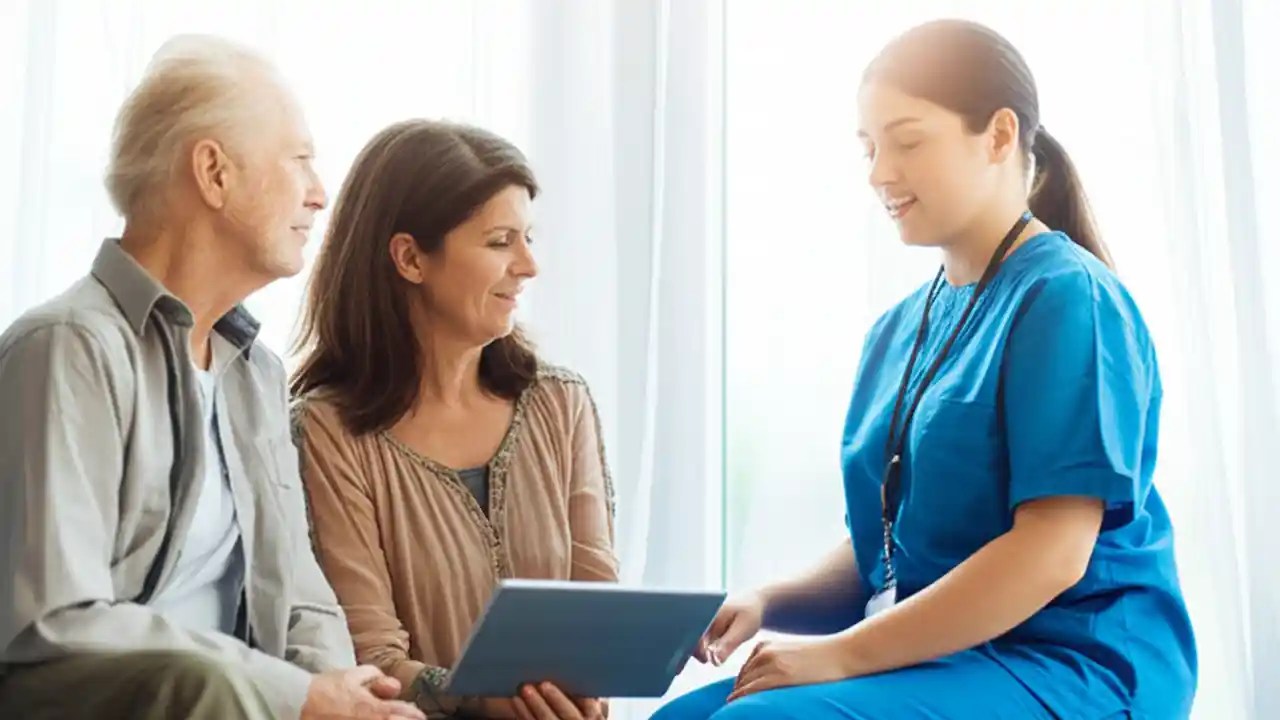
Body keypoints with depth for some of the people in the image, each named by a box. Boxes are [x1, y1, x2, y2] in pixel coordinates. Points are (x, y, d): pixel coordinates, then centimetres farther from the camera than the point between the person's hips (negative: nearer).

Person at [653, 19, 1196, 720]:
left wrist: (844, 652, -18)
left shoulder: (1067, 300, -10)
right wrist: (769, 604, -3)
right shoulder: (897, 329, 15)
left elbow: (1053, 552, -18)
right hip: (925, 661, 7)